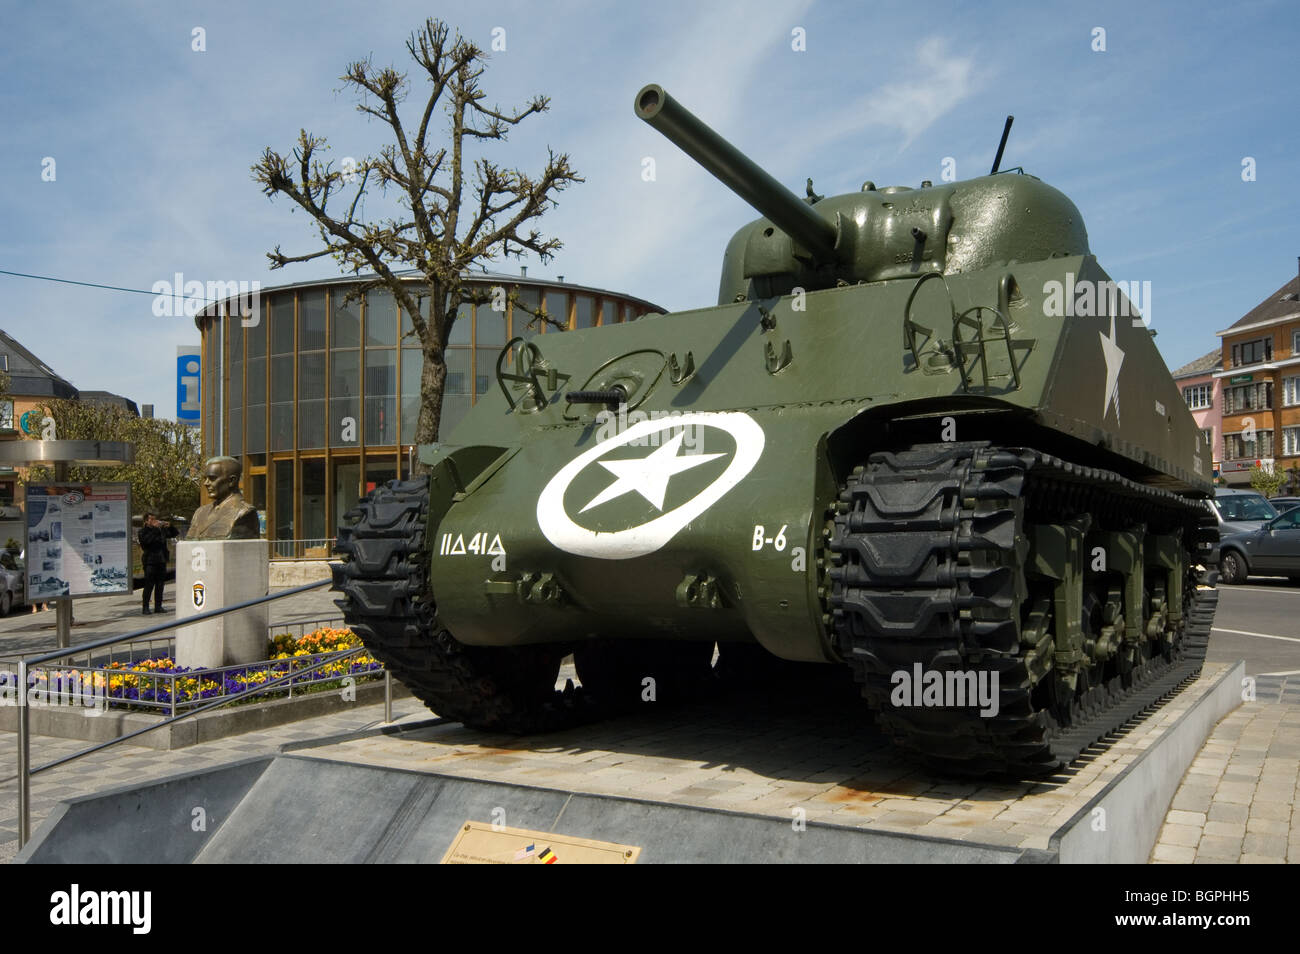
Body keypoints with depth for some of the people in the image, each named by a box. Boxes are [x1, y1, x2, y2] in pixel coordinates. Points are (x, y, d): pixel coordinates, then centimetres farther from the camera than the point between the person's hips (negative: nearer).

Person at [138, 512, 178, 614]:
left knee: (160, 584, 7)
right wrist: (154, 528, -20)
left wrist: (170, 526, 1)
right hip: (150, 561, -5)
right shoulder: (143, 531, 0)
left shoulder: (162, 529, 14)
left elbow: (175, 533, 19)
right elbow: (146, 539, -21)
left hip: (161, 561, 5)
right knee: (149, 585, -6)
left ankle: (158, 606, 13)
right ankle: (145, 607, -1)